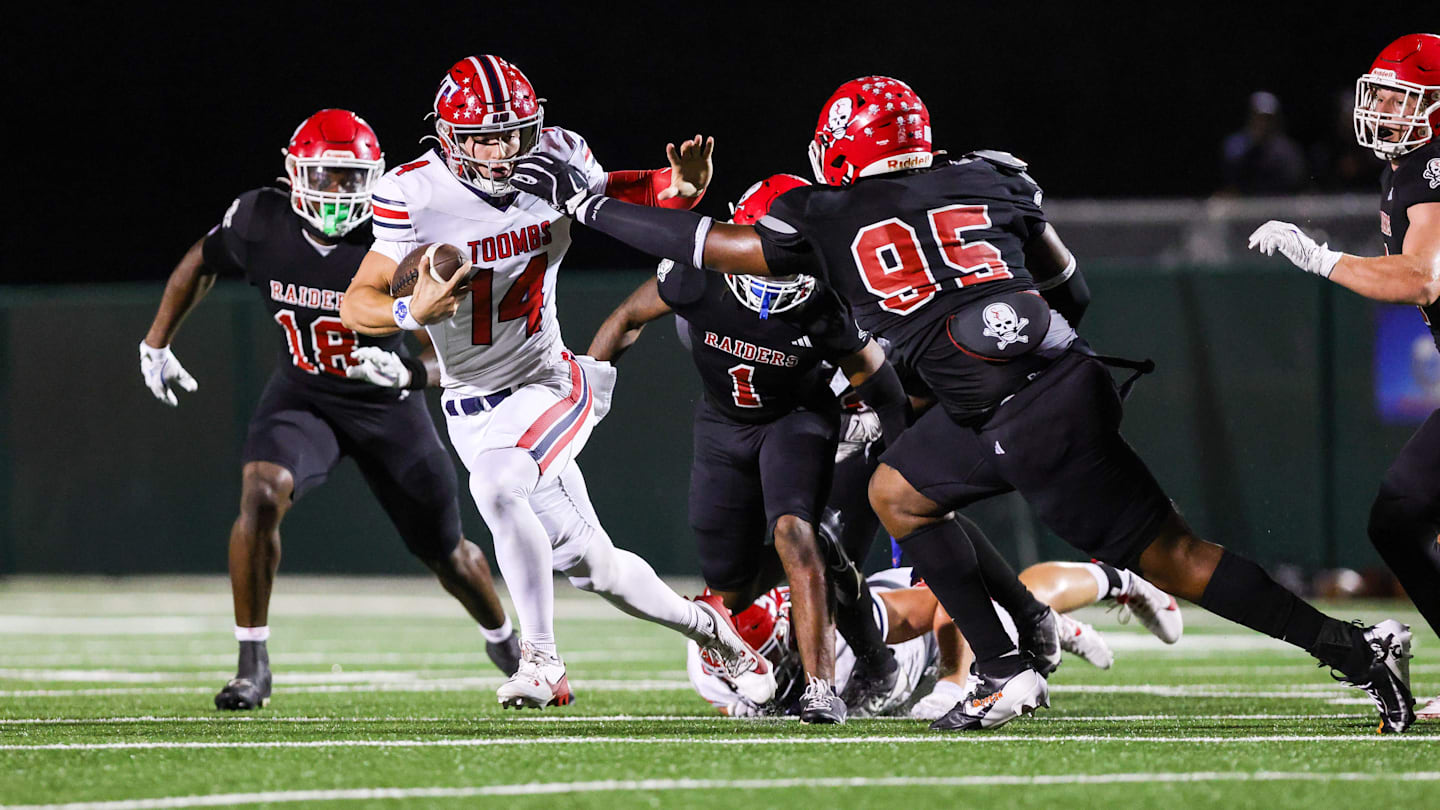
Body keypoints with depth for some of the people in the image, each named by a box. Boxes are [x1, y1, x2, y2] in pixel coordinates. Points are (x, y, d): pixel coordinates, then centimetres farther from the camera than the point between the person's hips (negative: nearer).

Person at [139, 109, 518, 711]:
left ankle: (504, 641, 46)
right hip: (302, 397, 1)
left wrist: (404, 372, -41)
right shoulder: (261, 222, -18)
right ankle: (252, 665, -18)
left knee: (446, 554, 12)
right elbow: (200, 264, 6)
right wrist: (156, 344, 10)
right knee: (262, 495, -30)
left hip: (386, 408, -1)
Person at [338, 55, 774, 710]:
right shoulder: (416, 195, -16)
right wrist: (412, 312, -36)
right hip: (474, 405, 1)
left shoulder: (555, 161, -9)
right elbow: (356, 306, -14)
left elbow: (615, 193, 12)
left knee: (497, 483, -32)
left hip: (550, 386, -1)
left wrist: (680, 187, -10)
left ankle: (541, 657, -20)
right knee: (593, 567, 5)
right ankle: (703, 624, 31)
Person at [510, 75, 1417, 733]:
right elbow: (1072, 291, 20)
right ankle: (1006, 671, 17)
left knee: (1170, 554, -2)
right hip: (1061, 369, 7)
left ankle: (1353, 648, -6)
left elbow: (703, 246, 11)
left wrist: (583, 200, 23)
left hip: (1036, 419, -7)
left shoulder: (828, 220, 1)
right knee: (897, 491, 20)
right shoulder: (991, 180, 15)